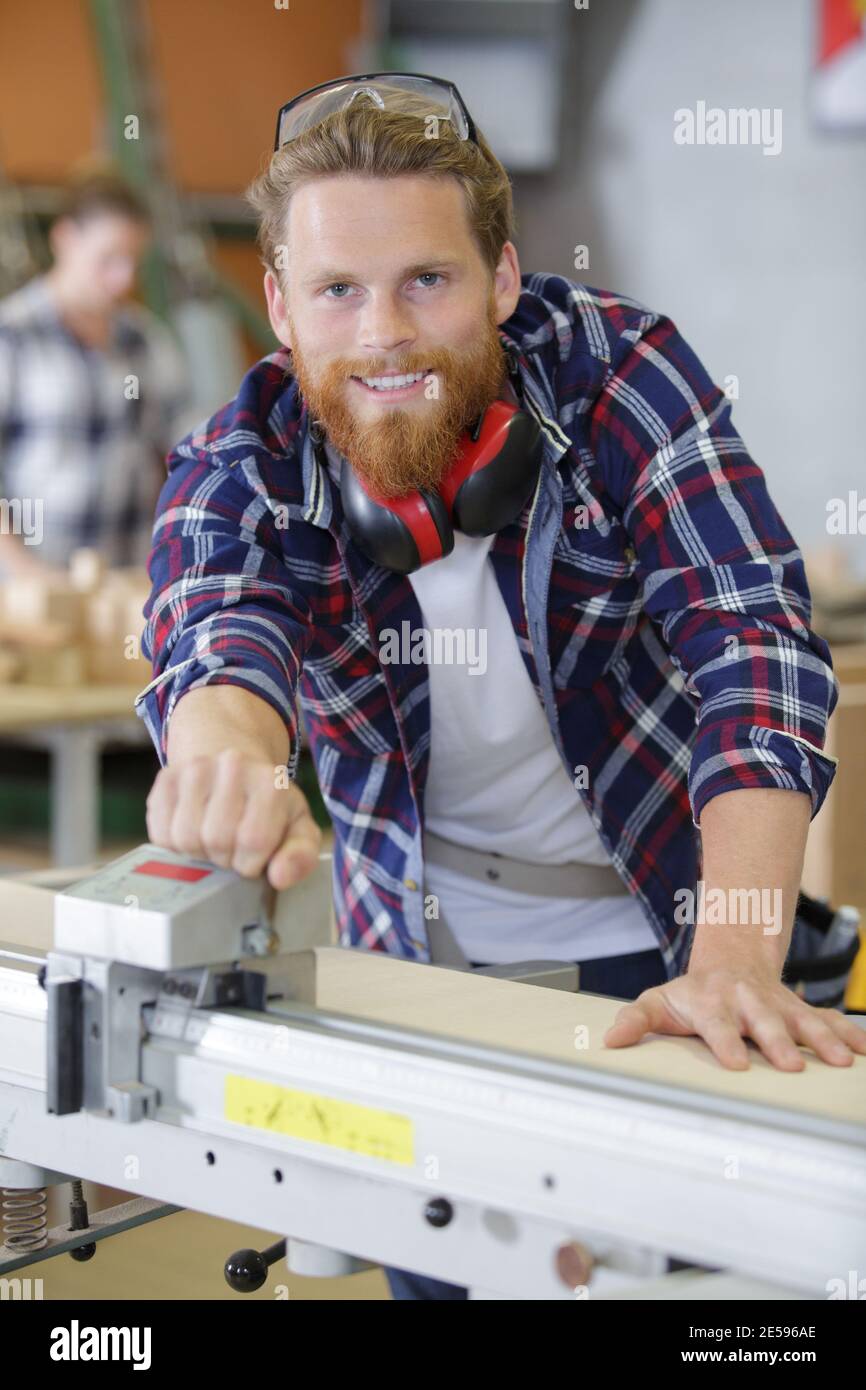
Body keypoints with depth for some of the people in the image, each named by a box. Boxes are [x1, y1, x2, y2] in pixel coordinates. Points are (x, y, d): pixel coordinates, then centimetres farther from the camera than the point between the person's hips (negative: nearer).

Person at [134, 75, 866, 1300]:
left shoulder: (620, 369, -19)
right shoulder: (234, 472, -15)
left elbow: (751, 639, -29)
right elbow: (215, 630, -36)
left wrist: (736, 964, -42)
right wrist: (229, 755, -62)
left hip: (656, 933, -1)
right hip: (429, 954, 1)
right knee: (435, 1266, 12)